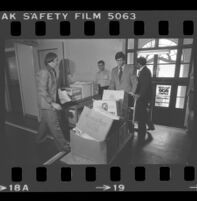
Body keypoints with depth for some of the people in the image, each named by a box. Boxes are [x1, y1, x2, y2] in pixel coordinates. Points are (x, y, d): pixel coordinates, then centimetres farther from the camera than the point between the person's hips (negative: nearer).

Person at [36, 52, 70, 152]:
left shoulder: (52, 72, 10)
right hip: (47, 104, -9)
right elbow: (42, 91, -23)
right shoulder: (44, 72, -18)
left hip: (49, 103, 9)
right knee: (55, 126, -2)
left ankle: (40, 138, 45)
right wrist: (52, 103, -24)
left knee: (44, 122, 24)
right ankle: (63, 146, 9)